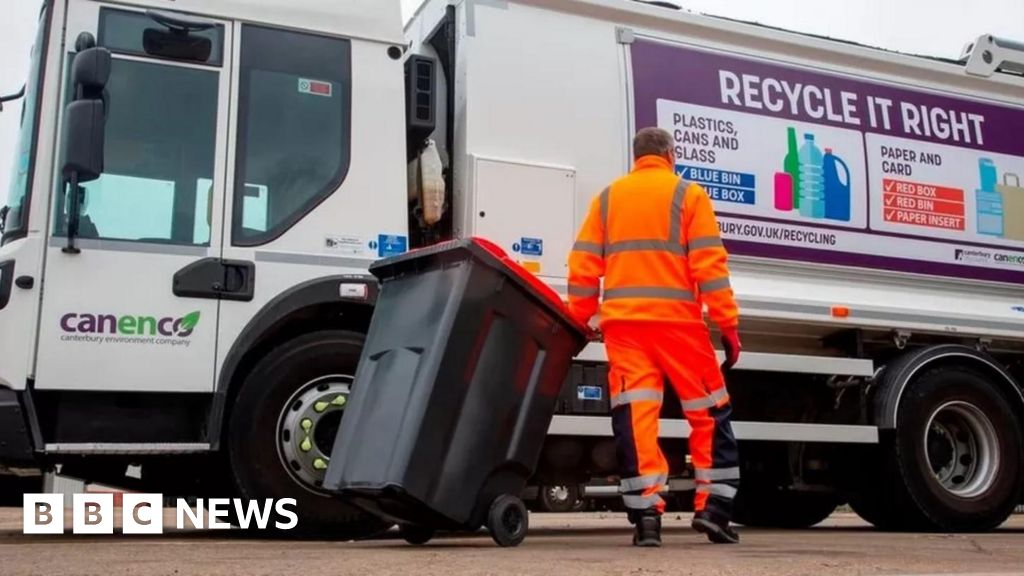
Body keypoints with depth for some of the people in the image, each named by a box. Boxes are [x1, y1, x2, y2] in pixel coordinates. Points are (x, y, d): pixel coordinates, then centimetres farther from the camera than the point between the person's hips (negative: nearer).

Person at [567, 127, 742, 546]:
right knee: (709, 412, 10)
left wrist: (577, 321, 16)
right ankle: (713, 506, 7)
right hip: (676, 319, -2)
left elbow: (583, 267, 10)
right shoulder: (688, 194, 5)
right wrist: (729, 324, -3)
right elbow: (709, 265, -4)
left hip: (622, 321, 3)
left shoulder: (607, 197, 15)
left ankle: (645, 515, -7)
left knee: (636, 417, -1)